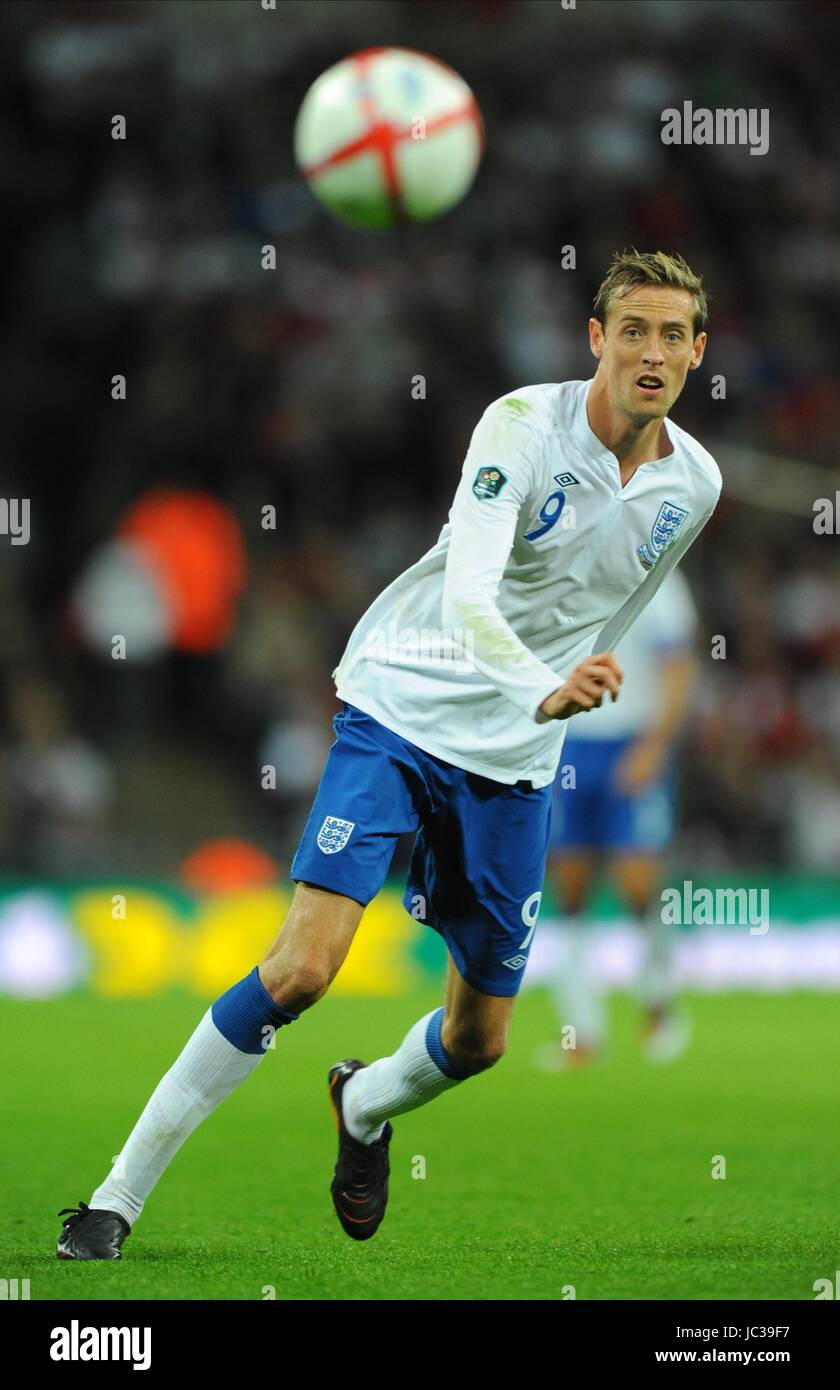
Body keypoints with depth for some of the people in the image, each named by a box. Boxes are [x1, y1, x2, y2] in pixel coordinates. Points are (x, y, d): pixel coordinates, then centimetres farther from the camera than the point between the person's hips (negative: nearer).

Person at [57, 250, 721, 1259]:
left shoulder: (693, 484, 1)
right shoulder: (524, 424, -16)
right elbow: (468, 593, -30)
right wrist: (544, 690, -46)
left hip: (513, 764, 5)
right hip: (397, 711, -5)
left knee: (478, 1041, 8)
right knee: (303, 966, -20)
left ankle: (364, 1107, 45)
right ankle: (119, 1196, -11)